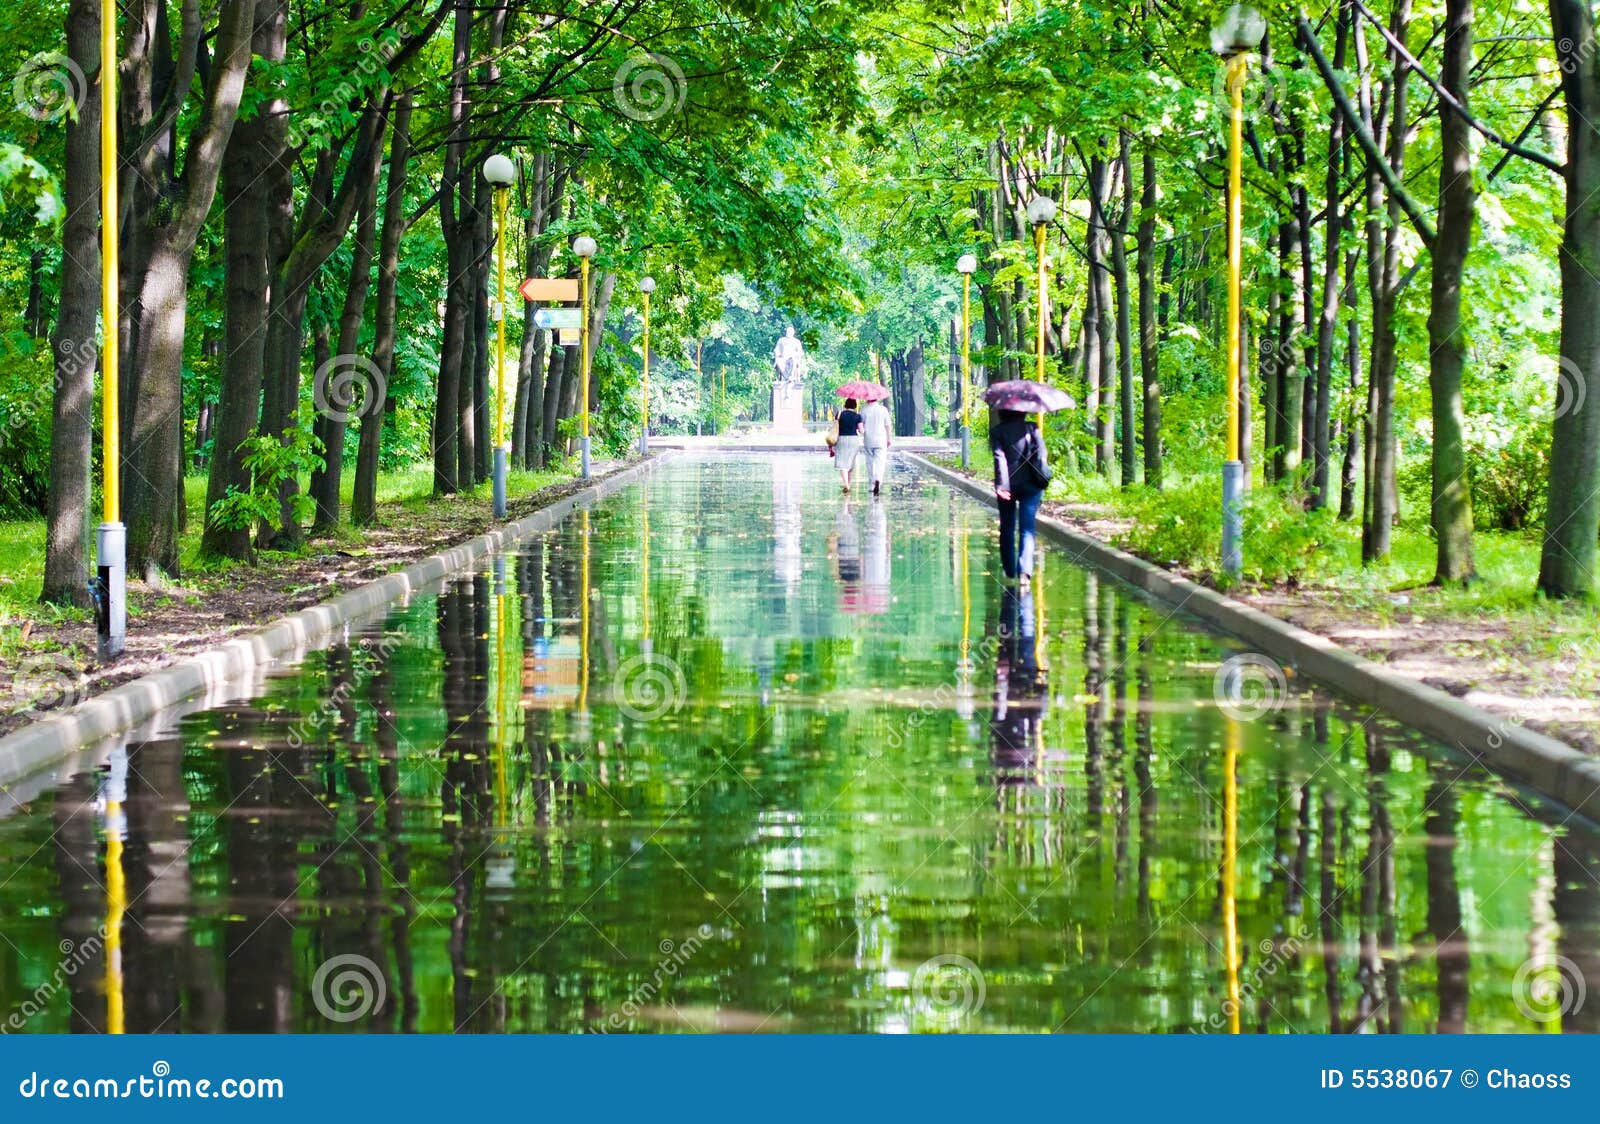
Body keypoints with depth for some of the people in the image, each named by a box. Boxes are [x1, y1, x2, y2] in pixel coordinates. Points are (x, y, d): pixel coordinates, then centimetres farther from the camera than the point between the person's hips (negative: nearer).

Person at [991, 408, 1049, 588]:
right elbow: (1040, 453, -6)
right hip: (1030, 485, 0)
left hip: (1008, 485, 0)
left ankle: (1010, 572, 20)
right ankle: (1024, 570, -20)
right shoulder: (1031, 428, 3)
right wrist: (1043, 476, -2)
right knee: (1027, 529, -2)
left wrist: (1001, 484, -17)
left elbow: (999, 457, -10)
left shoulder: (997, 431, 0)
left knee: (1007, 528, 15)